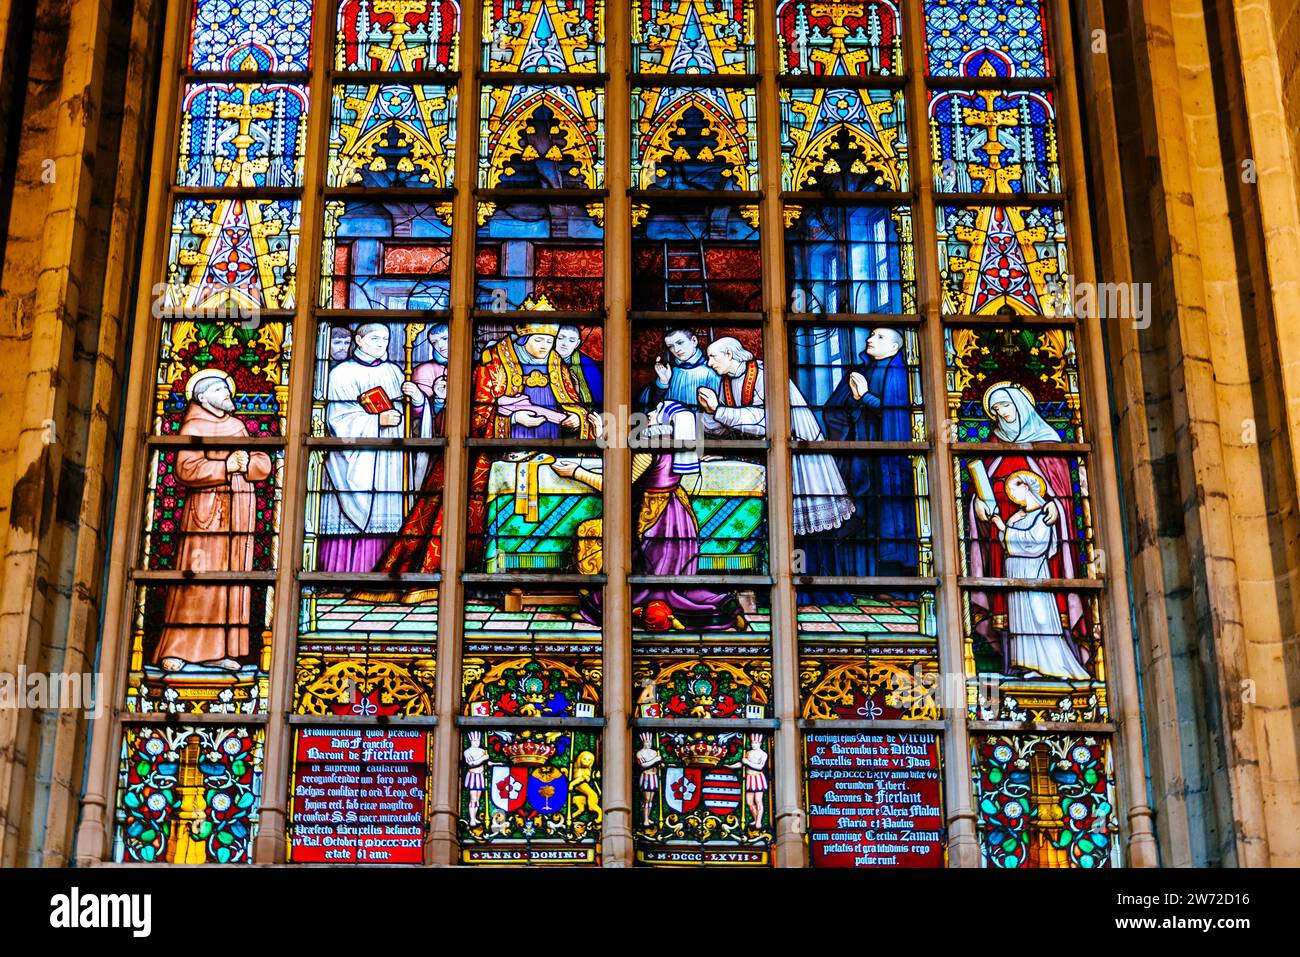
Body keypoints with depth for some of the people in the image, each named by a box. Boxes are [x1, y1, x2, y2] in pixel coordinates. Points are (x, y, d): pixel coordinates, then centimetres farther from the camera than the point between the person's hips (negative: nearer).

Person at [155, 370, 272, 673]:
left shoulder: (238, 426, 20)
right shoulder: (193, 428, 1)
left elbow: (264, 465, 12)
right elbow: (186, 469, -14)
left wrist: (247, 462, -9)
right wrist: (226, 467, -16)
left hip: (238, 517, 6)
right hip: (205, 514, -6)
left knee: (232, 580, 3)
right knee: (196, 582, -9)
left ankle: (216, 650, 6)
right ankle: (175, 650, -5)